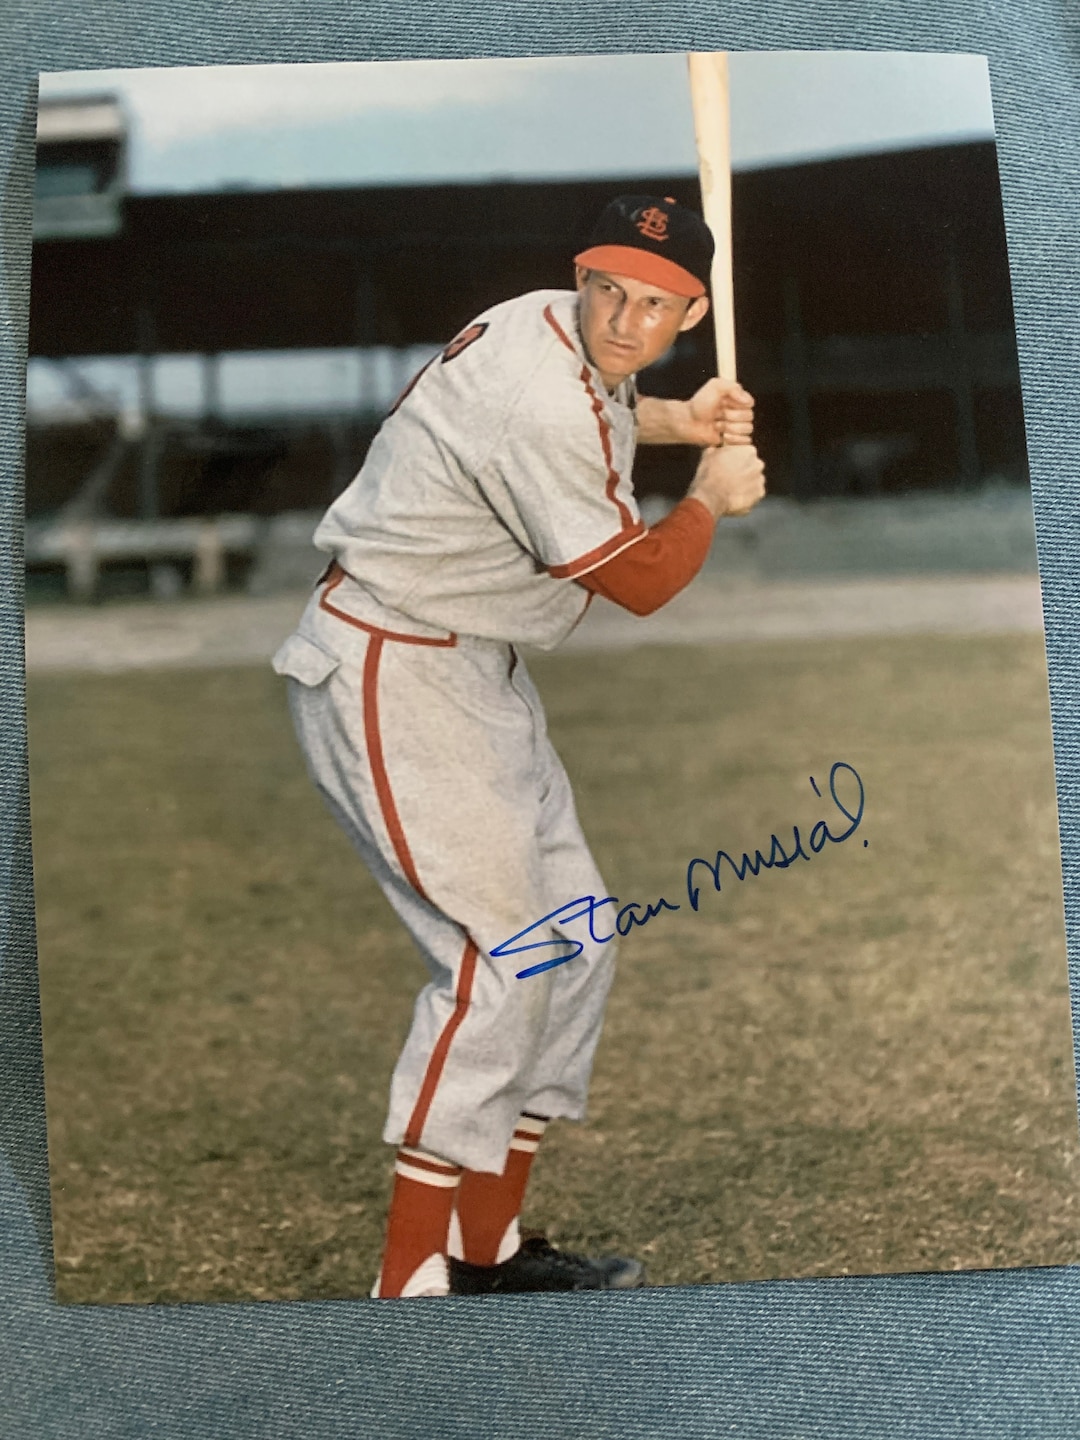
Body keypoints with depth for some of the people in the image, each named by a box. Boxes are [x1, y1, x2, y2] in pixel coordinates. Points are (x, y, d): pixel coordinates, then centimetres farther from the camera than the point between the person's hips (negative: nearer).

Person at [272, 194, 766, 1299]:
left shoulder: (552, 332, 3)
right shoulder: (541, 408, -27)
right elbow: (643, 582, -15)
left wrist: (671, 421, 17)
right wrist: (713, 495, 2)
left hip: (472, 670, 11)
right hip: (389, 681, -11)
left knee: (571, 938, 13)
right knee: (497, 961, -15)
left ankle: (486, 1250, 22)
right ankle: (409, 1283, -9)